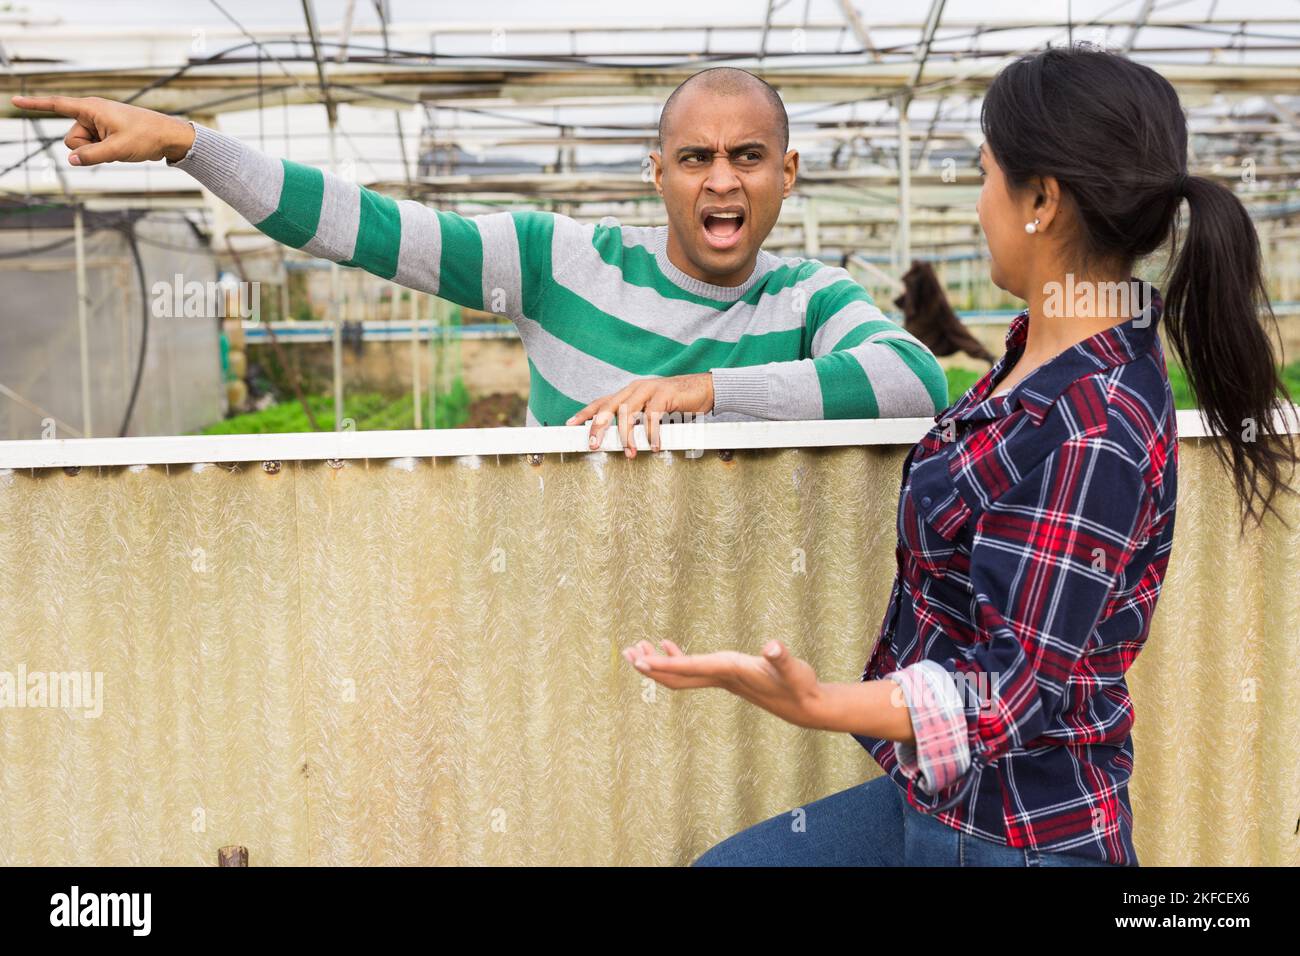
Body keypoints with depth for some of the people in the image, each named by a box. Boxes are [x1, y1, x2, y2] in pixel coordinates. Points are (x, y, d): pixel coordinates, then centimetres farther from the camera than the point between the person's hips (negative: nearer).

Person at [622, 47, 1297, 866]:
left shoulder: (1092, 434, -29)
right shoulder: (1049, 346, -1)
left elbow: (1013, 693, -28)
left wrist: (815, 705, -43)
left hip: (1015, 834, -9)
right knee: (717, 862, 16)